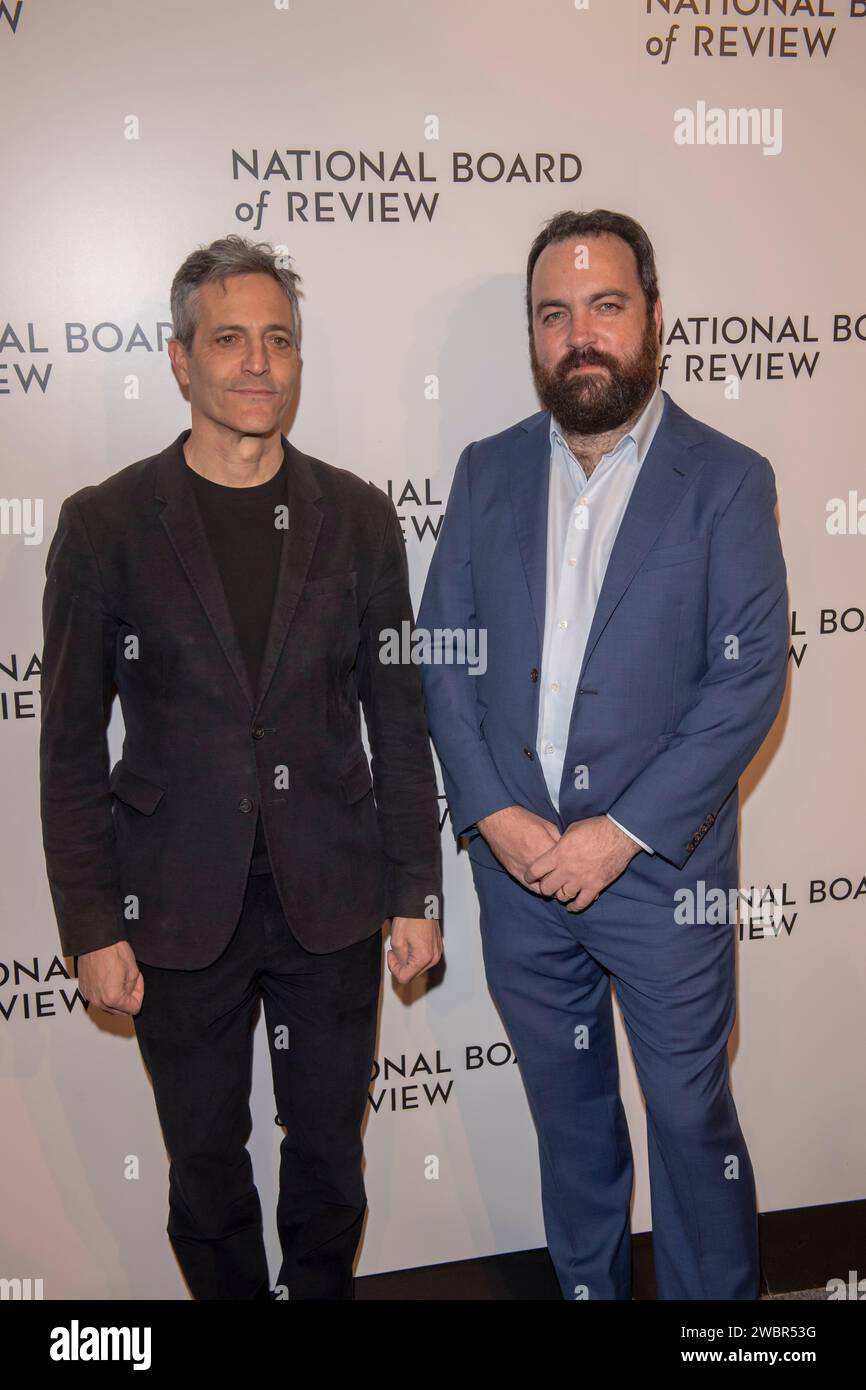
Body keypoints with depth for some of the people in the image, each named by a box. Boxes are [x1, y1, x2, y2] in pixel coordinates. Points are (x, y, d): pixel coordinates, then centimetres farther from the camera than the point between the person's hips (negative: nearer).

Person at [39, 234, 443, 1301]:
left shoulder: (357, 516, 1)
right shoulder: (106, 524, -5)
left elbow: (400, 720, 4)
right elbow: (71, 746, -2)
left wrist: (416, 892, 3)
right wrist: (92, 928, -4)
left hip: (333, 902, 2)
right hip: (179, 911, -1)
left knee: (328, 1158, 17)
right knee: (207, 1171, 16)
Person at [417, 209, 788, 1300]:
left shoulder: (727, 479, -5)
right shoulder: (487, 471, 5)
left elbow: (749, 677, -11)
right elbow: (441, 654, 3)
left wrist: (621, 833, -16)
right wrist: (494, 813, -10)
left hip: (661, 865, -3)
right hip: (516, 859, 3)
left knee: (691, 1117, 10)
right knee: (567, 1110, 19)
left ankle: (714, 1296, 34)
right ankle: (587, 1287, 40)